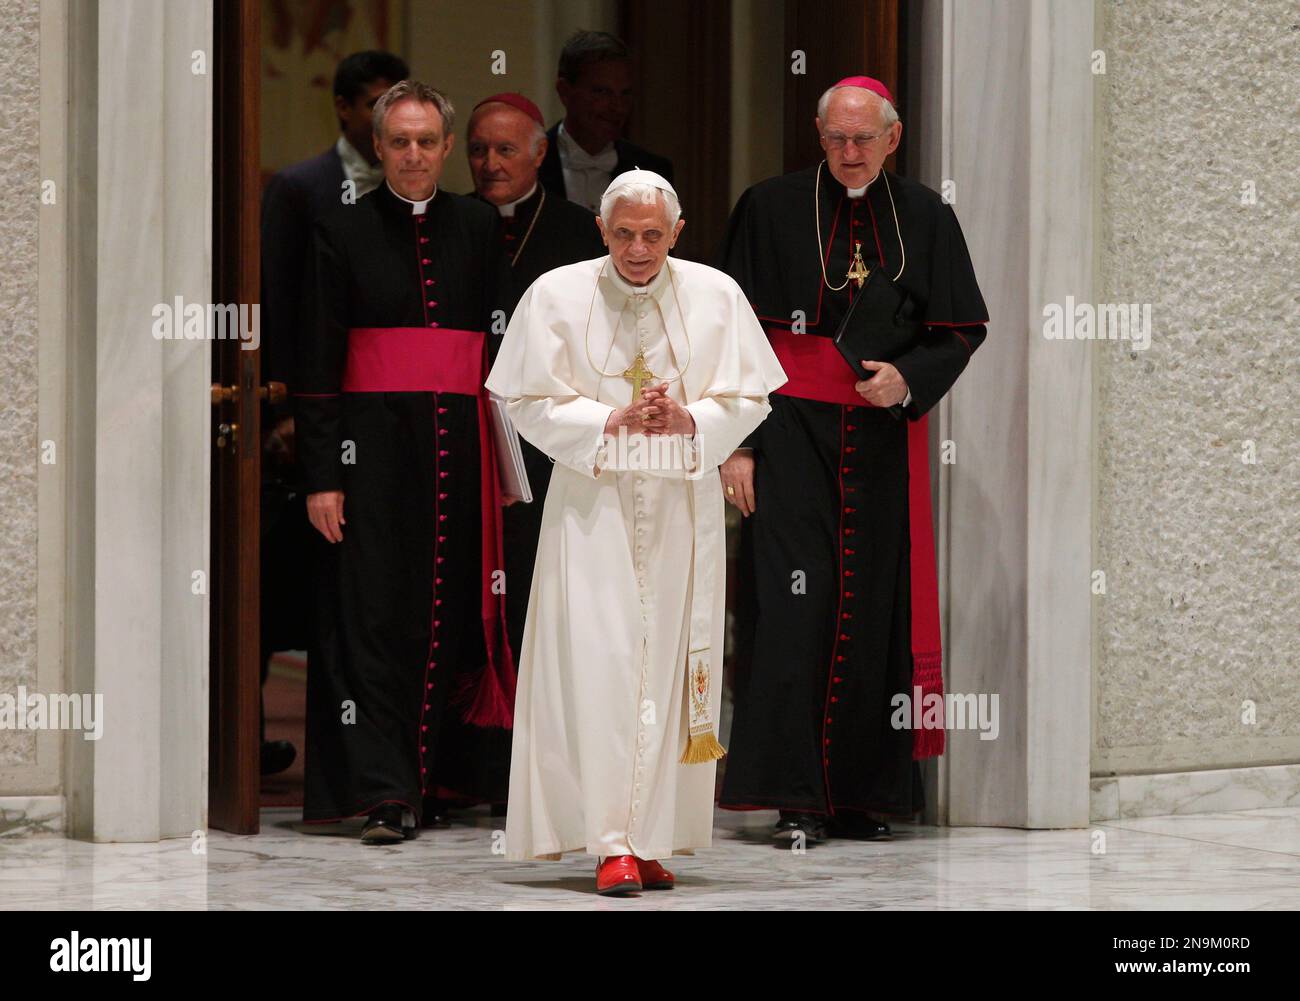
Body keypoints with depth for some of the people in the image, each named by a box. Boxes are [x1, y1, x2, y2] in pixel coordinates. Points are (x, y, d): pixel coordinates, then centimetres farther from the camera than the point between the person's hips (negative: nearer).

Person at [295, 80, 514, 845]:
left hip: (459, 438, 3)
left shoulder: (478, 228, 10)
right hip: (375, 439, -3)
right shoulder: (345, 232, 3)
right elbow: (319, 360, 0)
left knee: (449, 607, 3)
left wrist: (505, 456, 2)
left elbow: (504, 340, 10)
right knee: (375, 611, -7)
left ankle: (424, 775, 13)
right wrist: (322, 474, -7)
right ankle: (385, 792, -9)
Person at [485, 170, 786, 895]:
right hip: (593, 502, -2)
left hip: (683, 504, 2)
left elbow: (750, 398, 6)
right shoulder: (557, 296, -1)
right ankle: (611, 843, -10)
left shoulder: (715, 296, 3)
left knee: (669, 664, 1)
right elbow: (533, 404, -1)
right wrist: (611, 421, -15)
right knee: (598, 664, -10)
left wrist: (690, 420, -13)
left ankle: (652, 840, 7)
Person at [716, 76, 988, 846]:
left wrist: (909, 380, -11)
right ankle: (794, 799, -7)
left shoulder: (926, 218, 7)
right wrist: (737, 442, -7)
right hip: (792, 429, -2)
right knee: (794, 604, -9)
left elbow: (962, 329, 8)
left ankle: (864, 794, 10)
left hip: (884, 434, 2)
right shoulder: (772, 209, 1)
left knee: (876, 607, 3)